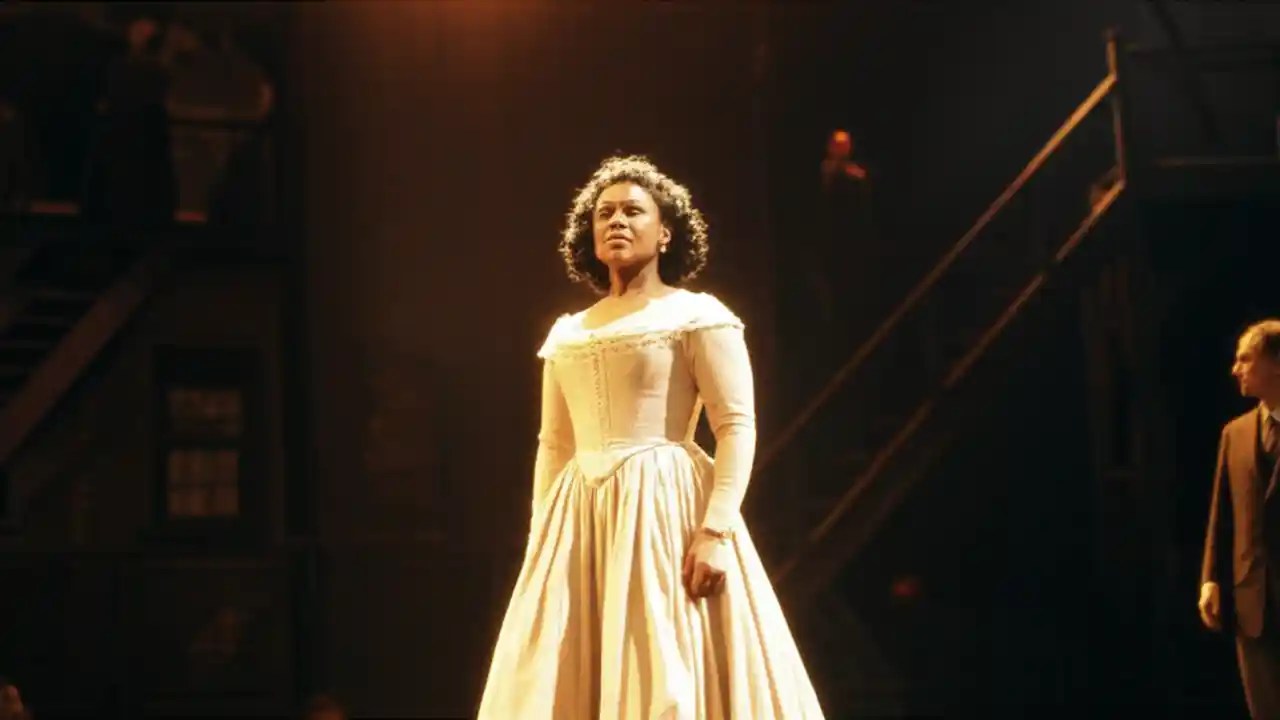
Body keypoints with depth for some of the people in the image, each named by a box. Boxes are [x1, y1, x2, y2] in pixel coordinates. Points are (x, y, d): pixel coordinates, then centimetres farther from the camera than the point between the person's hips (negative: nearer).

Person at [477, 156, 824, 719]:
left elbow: (738, 426, -8)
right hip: (580, 521, 6)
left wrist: (716, 530, -19)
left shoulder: (697, 316, 1)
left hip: (666, 509, -6)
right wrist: (540, 539, 9)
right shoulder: (566, 334, 18)